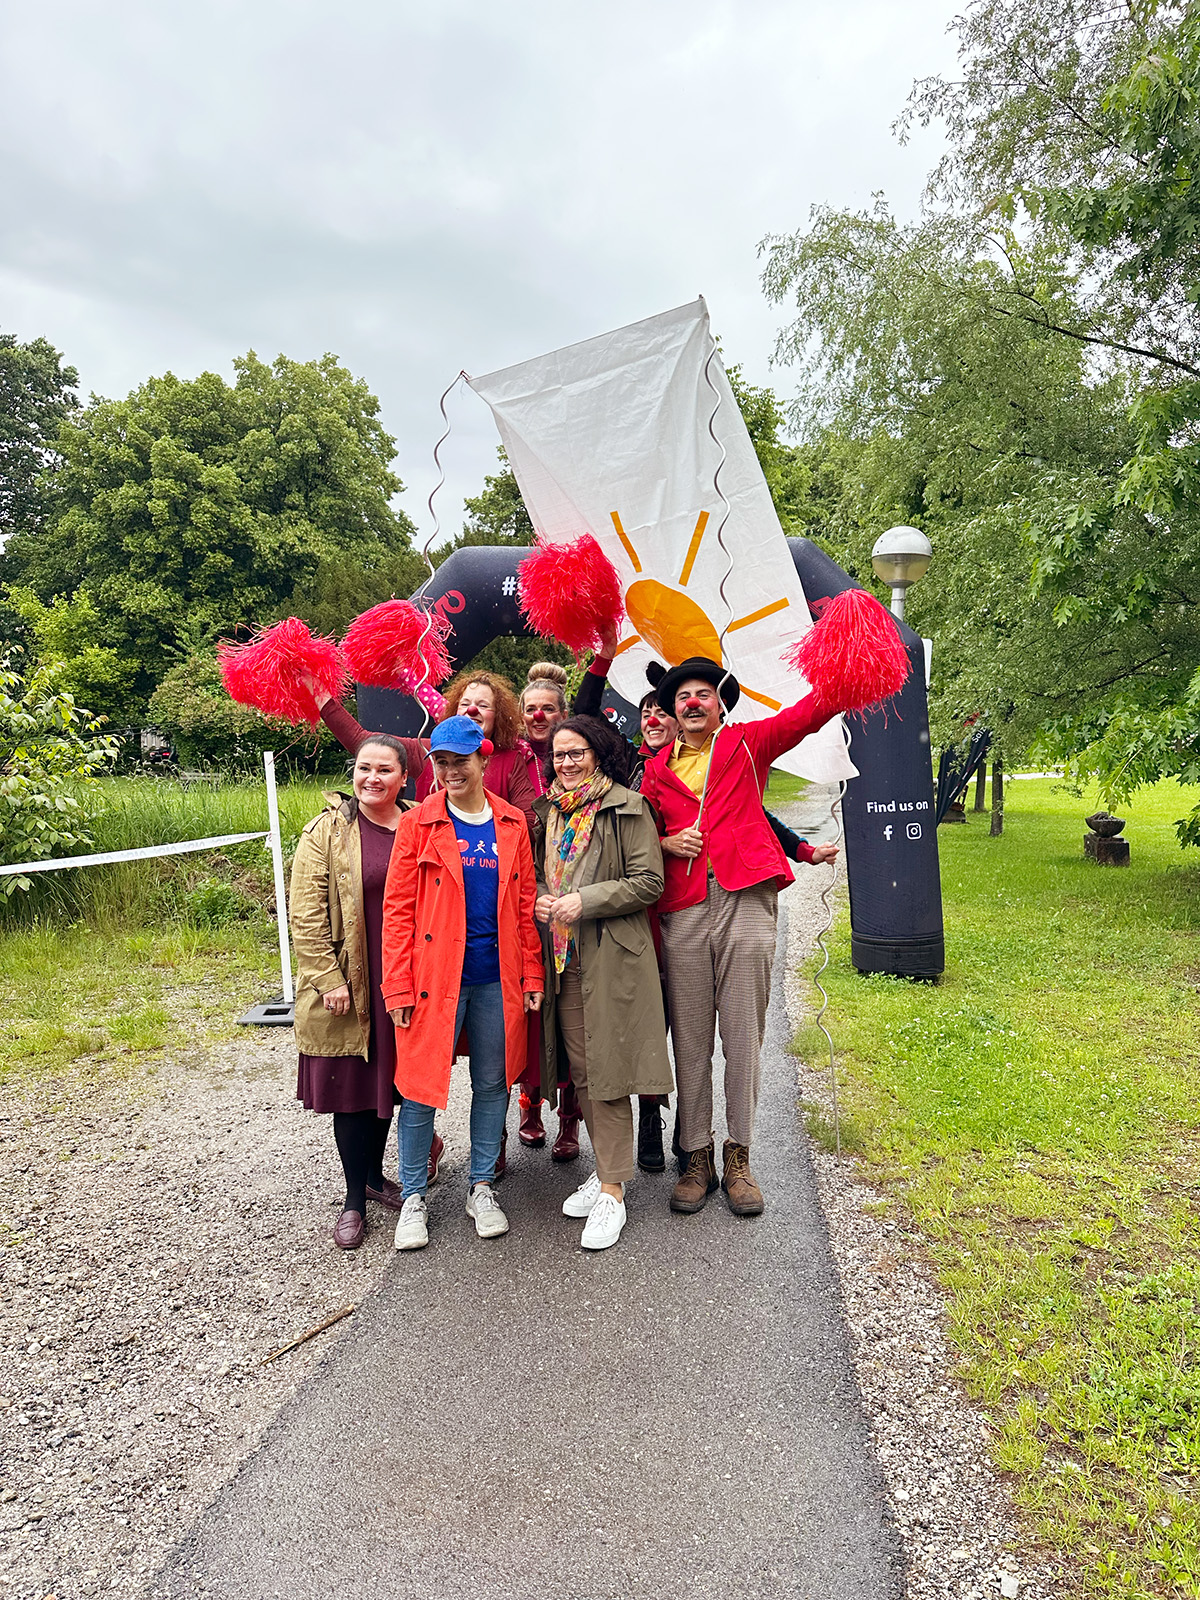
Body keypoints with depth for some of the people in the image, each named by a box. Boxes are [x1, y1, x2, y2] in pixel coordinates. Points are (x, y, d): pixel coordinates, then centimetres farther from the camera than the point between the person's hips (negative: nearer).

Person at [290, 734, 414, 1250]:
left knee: (388, 1081, 16)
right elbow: (306, 916, -10)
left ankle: (374, 1175, 37)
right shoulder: (328, 831, -7)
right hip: (345, 987, -3)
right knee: (351, 1087, 6)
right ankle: (354, 1200, 22)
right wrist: (328, 979, -14)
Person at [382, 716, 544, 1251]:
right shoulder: (418, 824, -2)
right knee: (421, 1085, 4)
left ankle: (482, 1187, 29)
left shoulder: (512, 824, 7)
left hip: (498, 976, 3)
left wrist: (532, 973, 5)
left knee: (492, 1083, 12)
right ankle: (413, 1198, 21)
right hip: (435, 975, -3)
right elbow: (397, 909, -4)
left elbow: (525, 906, 9)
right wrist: (398, 985, -9)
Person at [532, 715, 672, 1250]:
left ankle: (612, 1193, 6)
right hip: (562, 959, 6)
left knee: (606, 1070, -4)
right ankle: (606, 1169, 28)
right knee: (581, 1070, 12)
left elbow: (649, 880, -9)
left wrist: (584, 901, -16)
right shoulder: (547, 812, 13)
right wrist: (539, 900, 0)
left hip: (611, 958, -6)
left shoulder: (626, 807, -5)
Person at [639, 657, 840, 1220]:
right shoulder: (657, 767, 17)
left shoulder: (747, 743, 11)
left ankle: (738, 1157, 14)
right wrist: (667, 843, 1)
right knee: (690, 1040, 5)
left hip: (744, 903, -2)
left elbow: (814, 710, 2)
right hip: (682, 912, 2)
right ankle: (696, 1157, 16)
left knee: (743, 1035, 2)